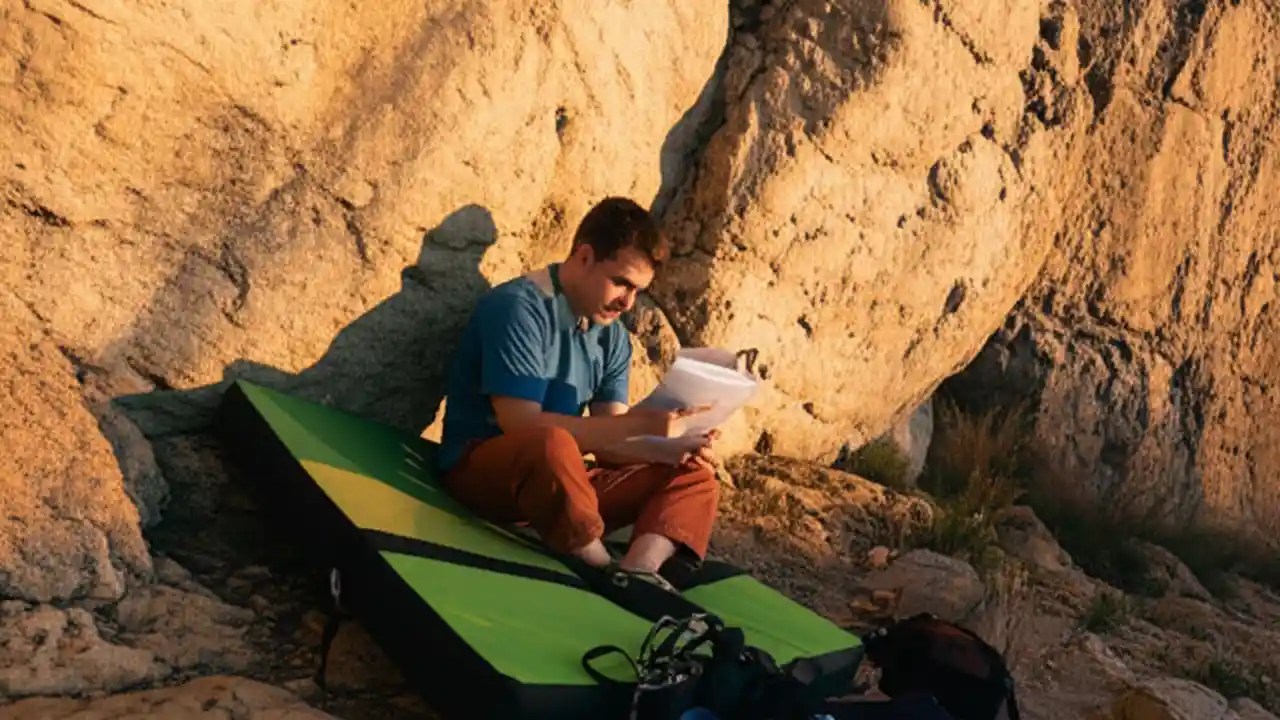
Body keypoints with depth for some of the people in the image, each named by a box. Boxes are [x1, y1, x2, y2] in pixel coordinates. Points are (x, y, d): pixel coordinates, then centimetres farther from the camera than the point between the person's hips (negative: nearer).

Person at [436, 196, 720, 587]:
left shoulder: (613, 336, 7)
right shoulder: (519, 308, -16)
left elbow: (607, 443, 2)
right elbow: (522, 426, -25)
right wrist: (639, 424, -28)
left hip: (562, 481, 8)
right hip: (482, 470, -8)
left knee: (695, 477, -3)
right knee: (552, 445, -40)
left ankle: (637, 573, -30)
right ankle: (606, 573, -23)